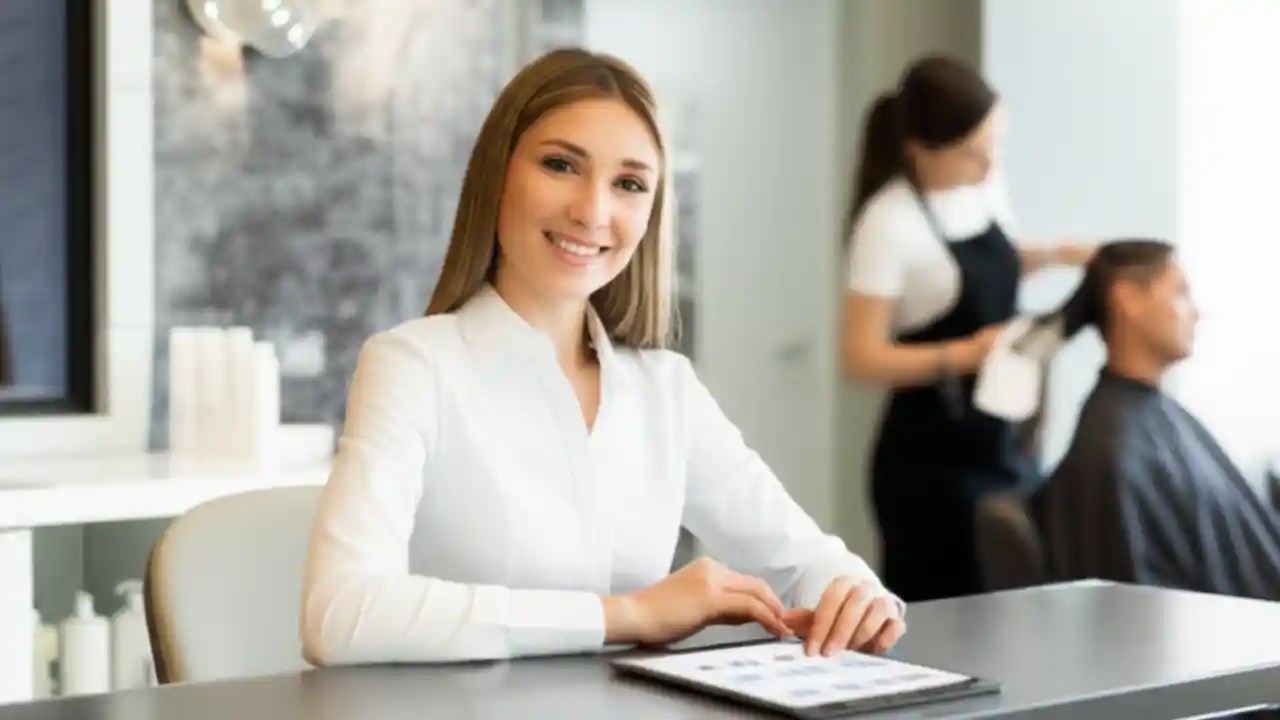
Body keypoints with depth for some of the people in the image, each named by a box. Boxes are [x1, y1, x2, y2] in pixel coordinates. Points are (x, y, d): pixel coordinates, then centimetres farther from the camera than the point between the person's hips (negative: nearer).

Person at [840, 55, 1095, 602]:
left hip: (1005, 445, 7)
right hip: (931, 460, -7)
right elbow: (861, 358, -18)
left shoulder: (986, 185, 3)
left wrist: (1054, 255, 5)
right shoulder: (890, 223, -18)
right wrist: (964, 355, -28)